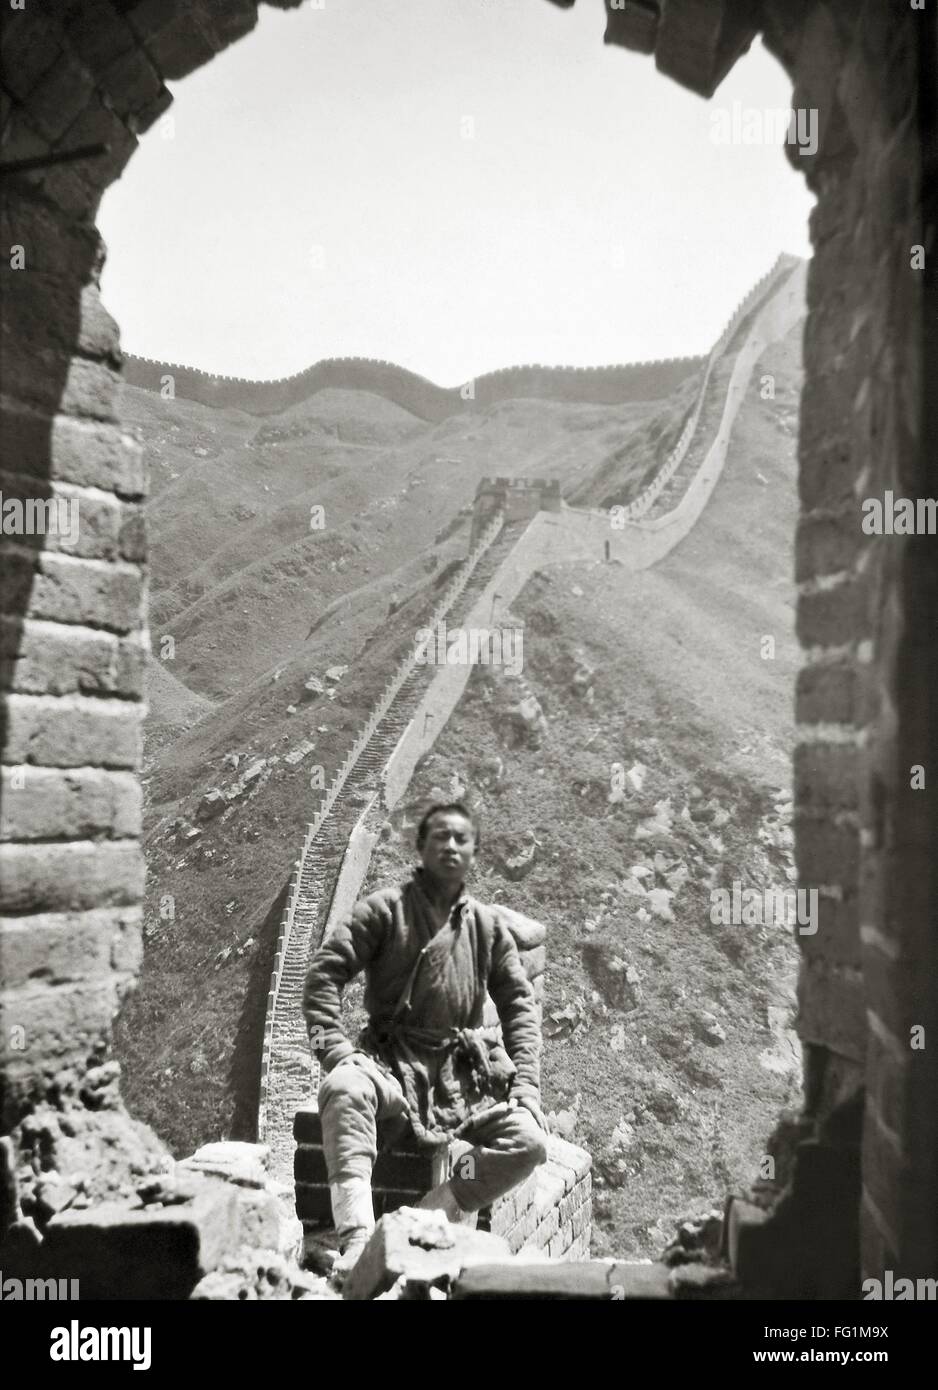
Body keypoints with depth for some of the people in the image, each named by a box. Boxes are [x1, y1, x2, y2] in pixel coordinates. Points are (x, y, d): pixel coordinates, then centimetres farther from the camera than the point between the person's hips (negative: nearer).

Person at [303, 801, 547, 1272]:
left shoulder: (488, 925, 11)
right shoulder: (386, 907, 1)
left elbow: (519, 1005, 12)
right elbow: (325, 971, -4)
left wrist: (525, 1084, 0)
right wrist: (333, 1046, -18)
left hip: (462, 1069, 3)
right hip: (391, 1060, -3)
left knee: (529, 1140, -21)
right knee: (344, 1088, -36)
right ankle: (356, 1239, -37)